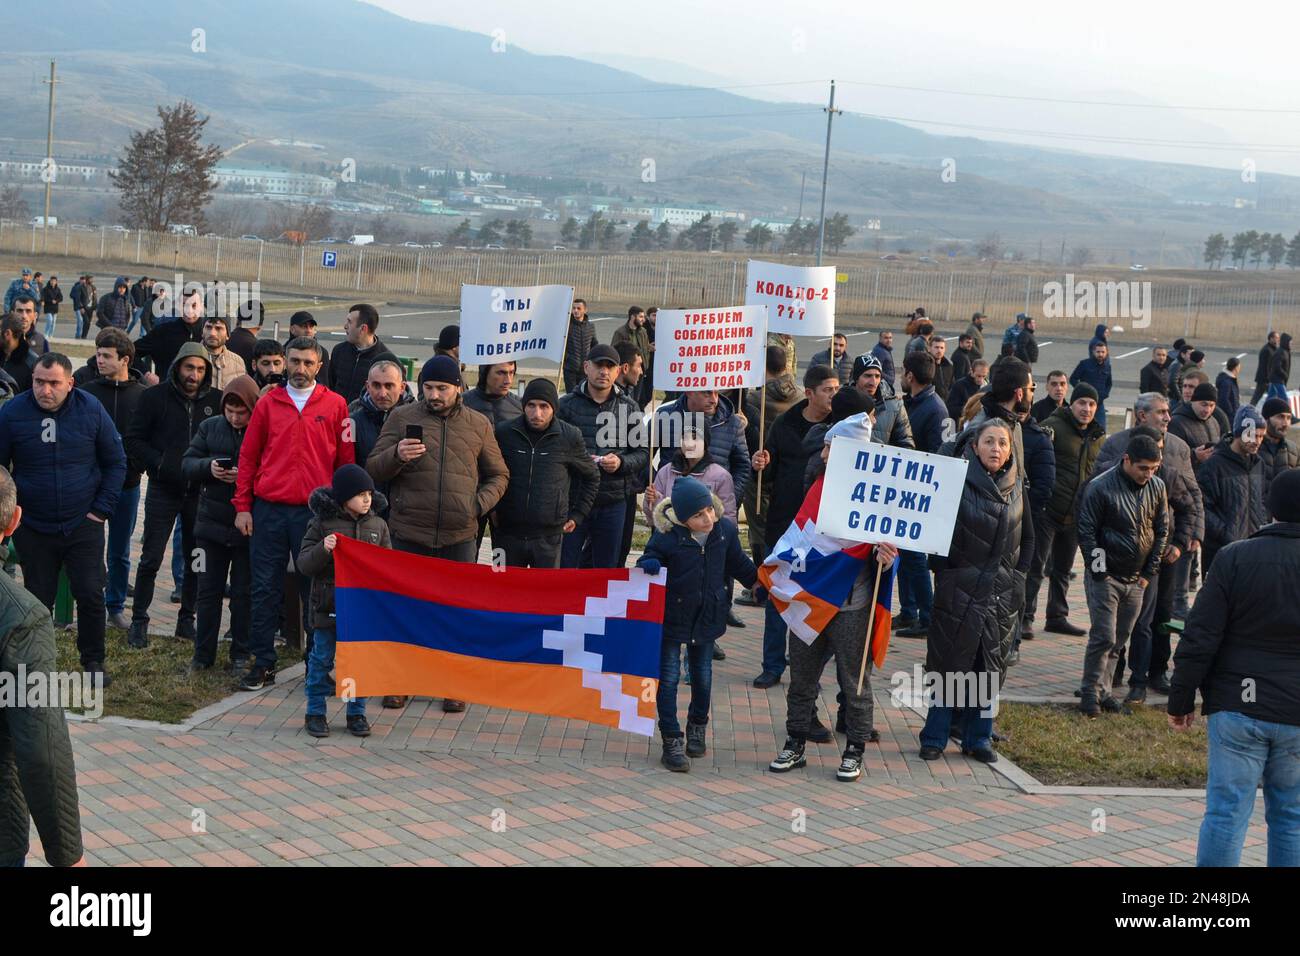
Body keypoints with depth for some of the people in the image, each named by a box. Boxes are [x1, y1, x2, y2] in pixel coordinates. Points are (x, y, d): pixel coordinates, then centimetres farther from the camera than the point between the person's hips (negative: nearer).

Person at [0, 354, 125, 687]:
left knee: (91, 595, -1)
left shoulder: (91, 409, -6)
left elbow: (116, 462, 3)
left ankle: (93, 662, 16)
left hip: (83, 525, 0)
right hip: (33, 530, 0)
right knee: (38, 600, 8)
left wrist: (102, 509, -3)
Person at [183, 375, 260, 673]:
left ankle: (240, 655, 19)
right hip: (211, 522, 3)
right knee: (208, 591, 10)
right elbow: (187, 464, 4)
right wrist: (208, 467, -16)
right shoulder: (210, 427, 3)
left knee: (244, 593, 8)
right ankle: (203, 654, 20)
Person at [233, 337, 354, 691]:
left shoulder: (335, 405, 4)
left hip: (314, 512, -1)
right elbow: (248, 456, 9)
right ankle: (263, 664, 12)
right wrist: (242, 507, 3)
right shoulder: (268, 403, 8)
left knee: (315, 590, 4)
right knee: (265, 589, 4)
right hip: (268, 510, 2)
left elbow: (345, 461, 5)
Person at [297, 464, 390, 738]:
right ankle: (315, 713, 18)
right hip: (329, 606, -3)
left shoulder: (377, 525, 6)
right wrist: (323, 549, -24)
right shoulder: (322, 524, -5)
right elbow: (304, 564, -7)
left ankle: (357, 713, 20)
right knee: (321, 659, 6)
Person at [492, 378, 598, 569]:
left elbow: (592, 476, 13)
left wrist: (577, 515, 10)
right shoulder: (504, 432, -1)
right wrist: (492, 510, 9)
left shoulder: (570, 437, -2)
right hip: (507, 532, 1)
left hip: (550, 536, -1)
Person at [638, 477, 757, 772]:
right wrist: (648, 565, -31)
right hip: (671, 616, -3)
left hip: (707, 616, 4)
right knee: (668, 677, -2)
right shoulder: (666, 536, -20)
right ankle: (672, 741, 6)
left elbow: (738, 563, 9)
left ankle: (697, 727, 40)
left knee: (702, 674, 17)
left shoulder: (725, 530, -9)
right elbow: (649, 560, -8)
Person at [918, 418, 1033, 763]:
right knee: (950, 666, 1)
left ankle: (978, 737, 20)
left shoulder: (1016, 488, 7)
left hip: (1003, 593, 4)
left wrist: (1018, 576, 11)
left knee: (990, 668, 9)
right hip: (960, 590, -4)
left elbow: (1028, 539, 18)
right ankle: (934, 737, 12)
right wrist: (944, 569, -11)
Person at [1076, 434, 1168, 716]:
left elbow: (1162, 531, 11)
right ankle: (1090, 692, 5)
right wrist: (1099, 572, -12)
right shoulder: (1100, 487, -14)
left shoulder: (1156, 487, 2)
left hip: (1137, 580, 5)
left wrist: (1149, 573, 6)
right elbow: (1086, 532, -10)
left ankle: (1103, 689, 21)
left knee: (1119, 639, 10)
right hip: (1106, 577, -5)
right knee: (1104, 637, -7)